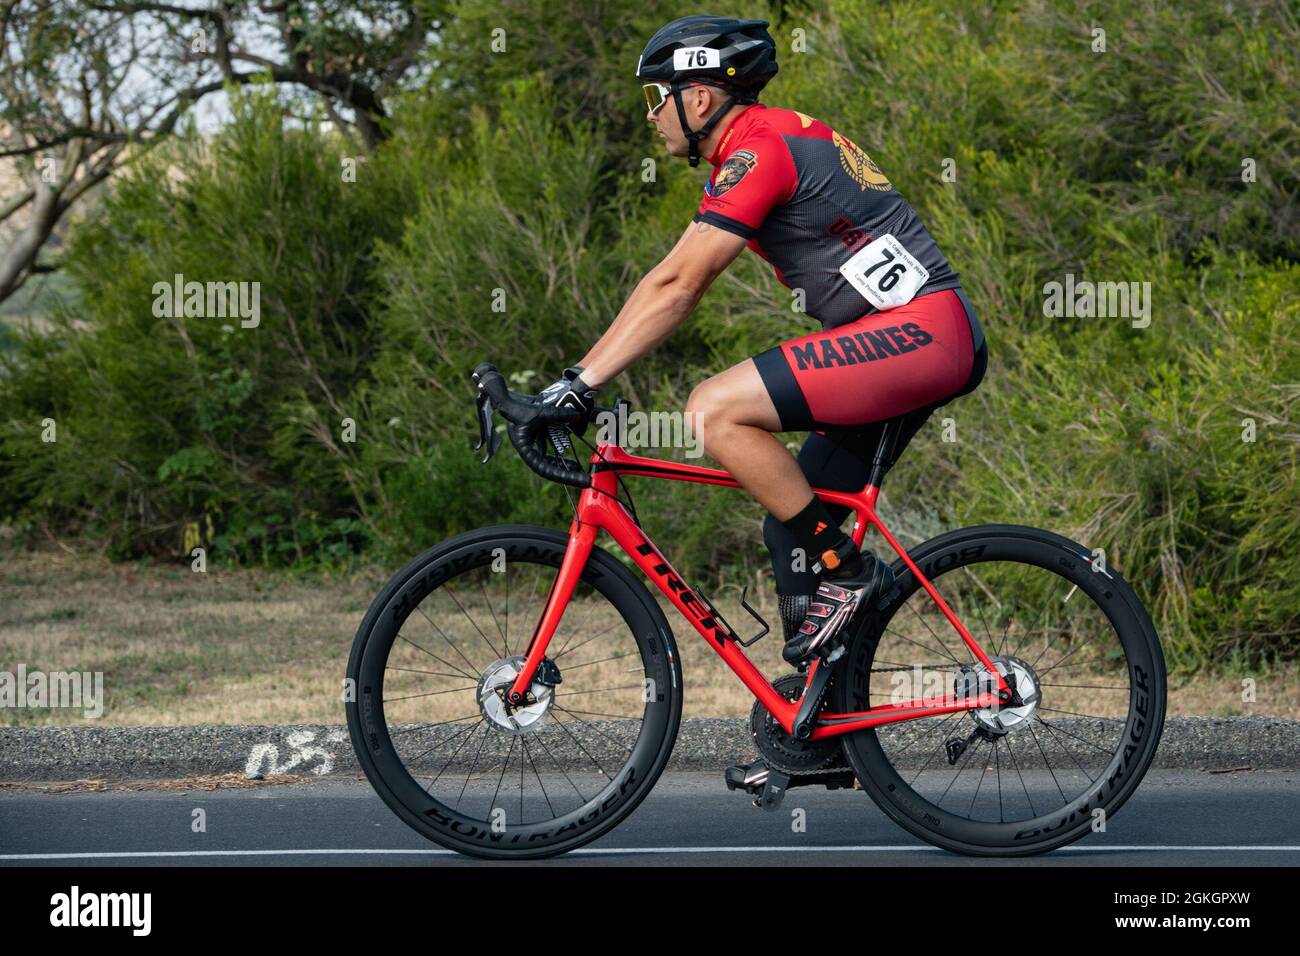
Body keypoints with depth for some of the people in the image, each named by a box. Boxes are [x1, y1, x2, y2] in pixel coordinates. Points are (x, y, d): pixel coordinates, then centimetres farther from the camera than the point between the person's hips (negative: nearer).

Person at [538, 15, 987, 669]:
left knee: (715, 410, -21)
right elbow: (672, 284, 21)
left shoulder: (758, 152, -12)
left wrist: (580, 383, -17)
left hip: (920, 330, -10)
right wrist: (580, 380, 17)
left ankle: (842, 570, -12)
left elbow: (674, 289, -18)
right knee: (789, 534, 10)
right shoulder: (764, 143, 20)